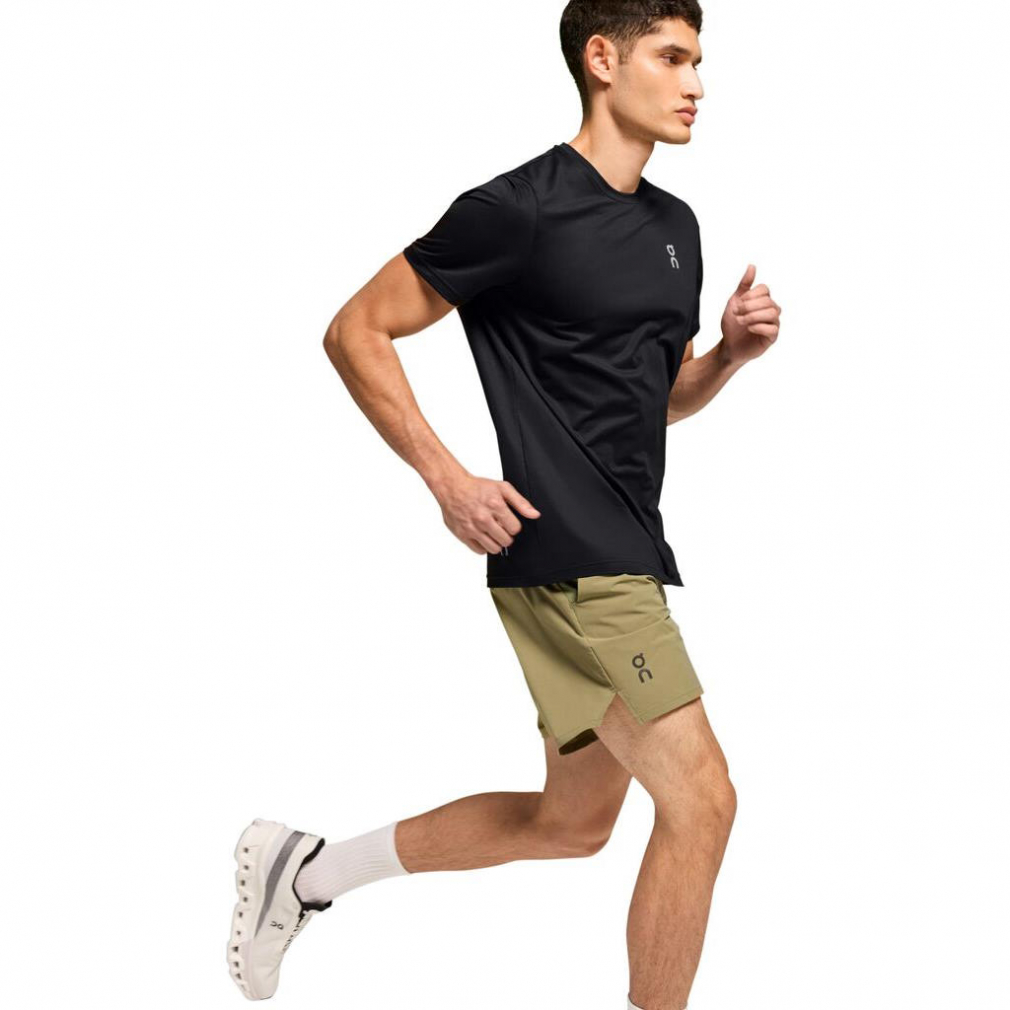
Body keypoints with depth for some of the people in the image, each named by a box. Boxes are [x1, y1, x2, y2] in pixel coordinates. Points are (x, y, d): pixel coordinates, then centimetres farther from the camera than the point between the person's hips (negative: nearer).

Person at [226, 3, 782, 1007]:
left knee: (573, 819, 17)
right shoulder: (520, 208, -11)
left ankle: (305, 868, 29)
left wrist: (731, 351, 4)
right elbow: (356, 331, -7)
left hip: (627, 554, 9)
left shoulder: (676, 225, 15)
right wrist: (447, 477, -15)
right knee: (699, 798, -9)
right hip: (564, 552, -9)